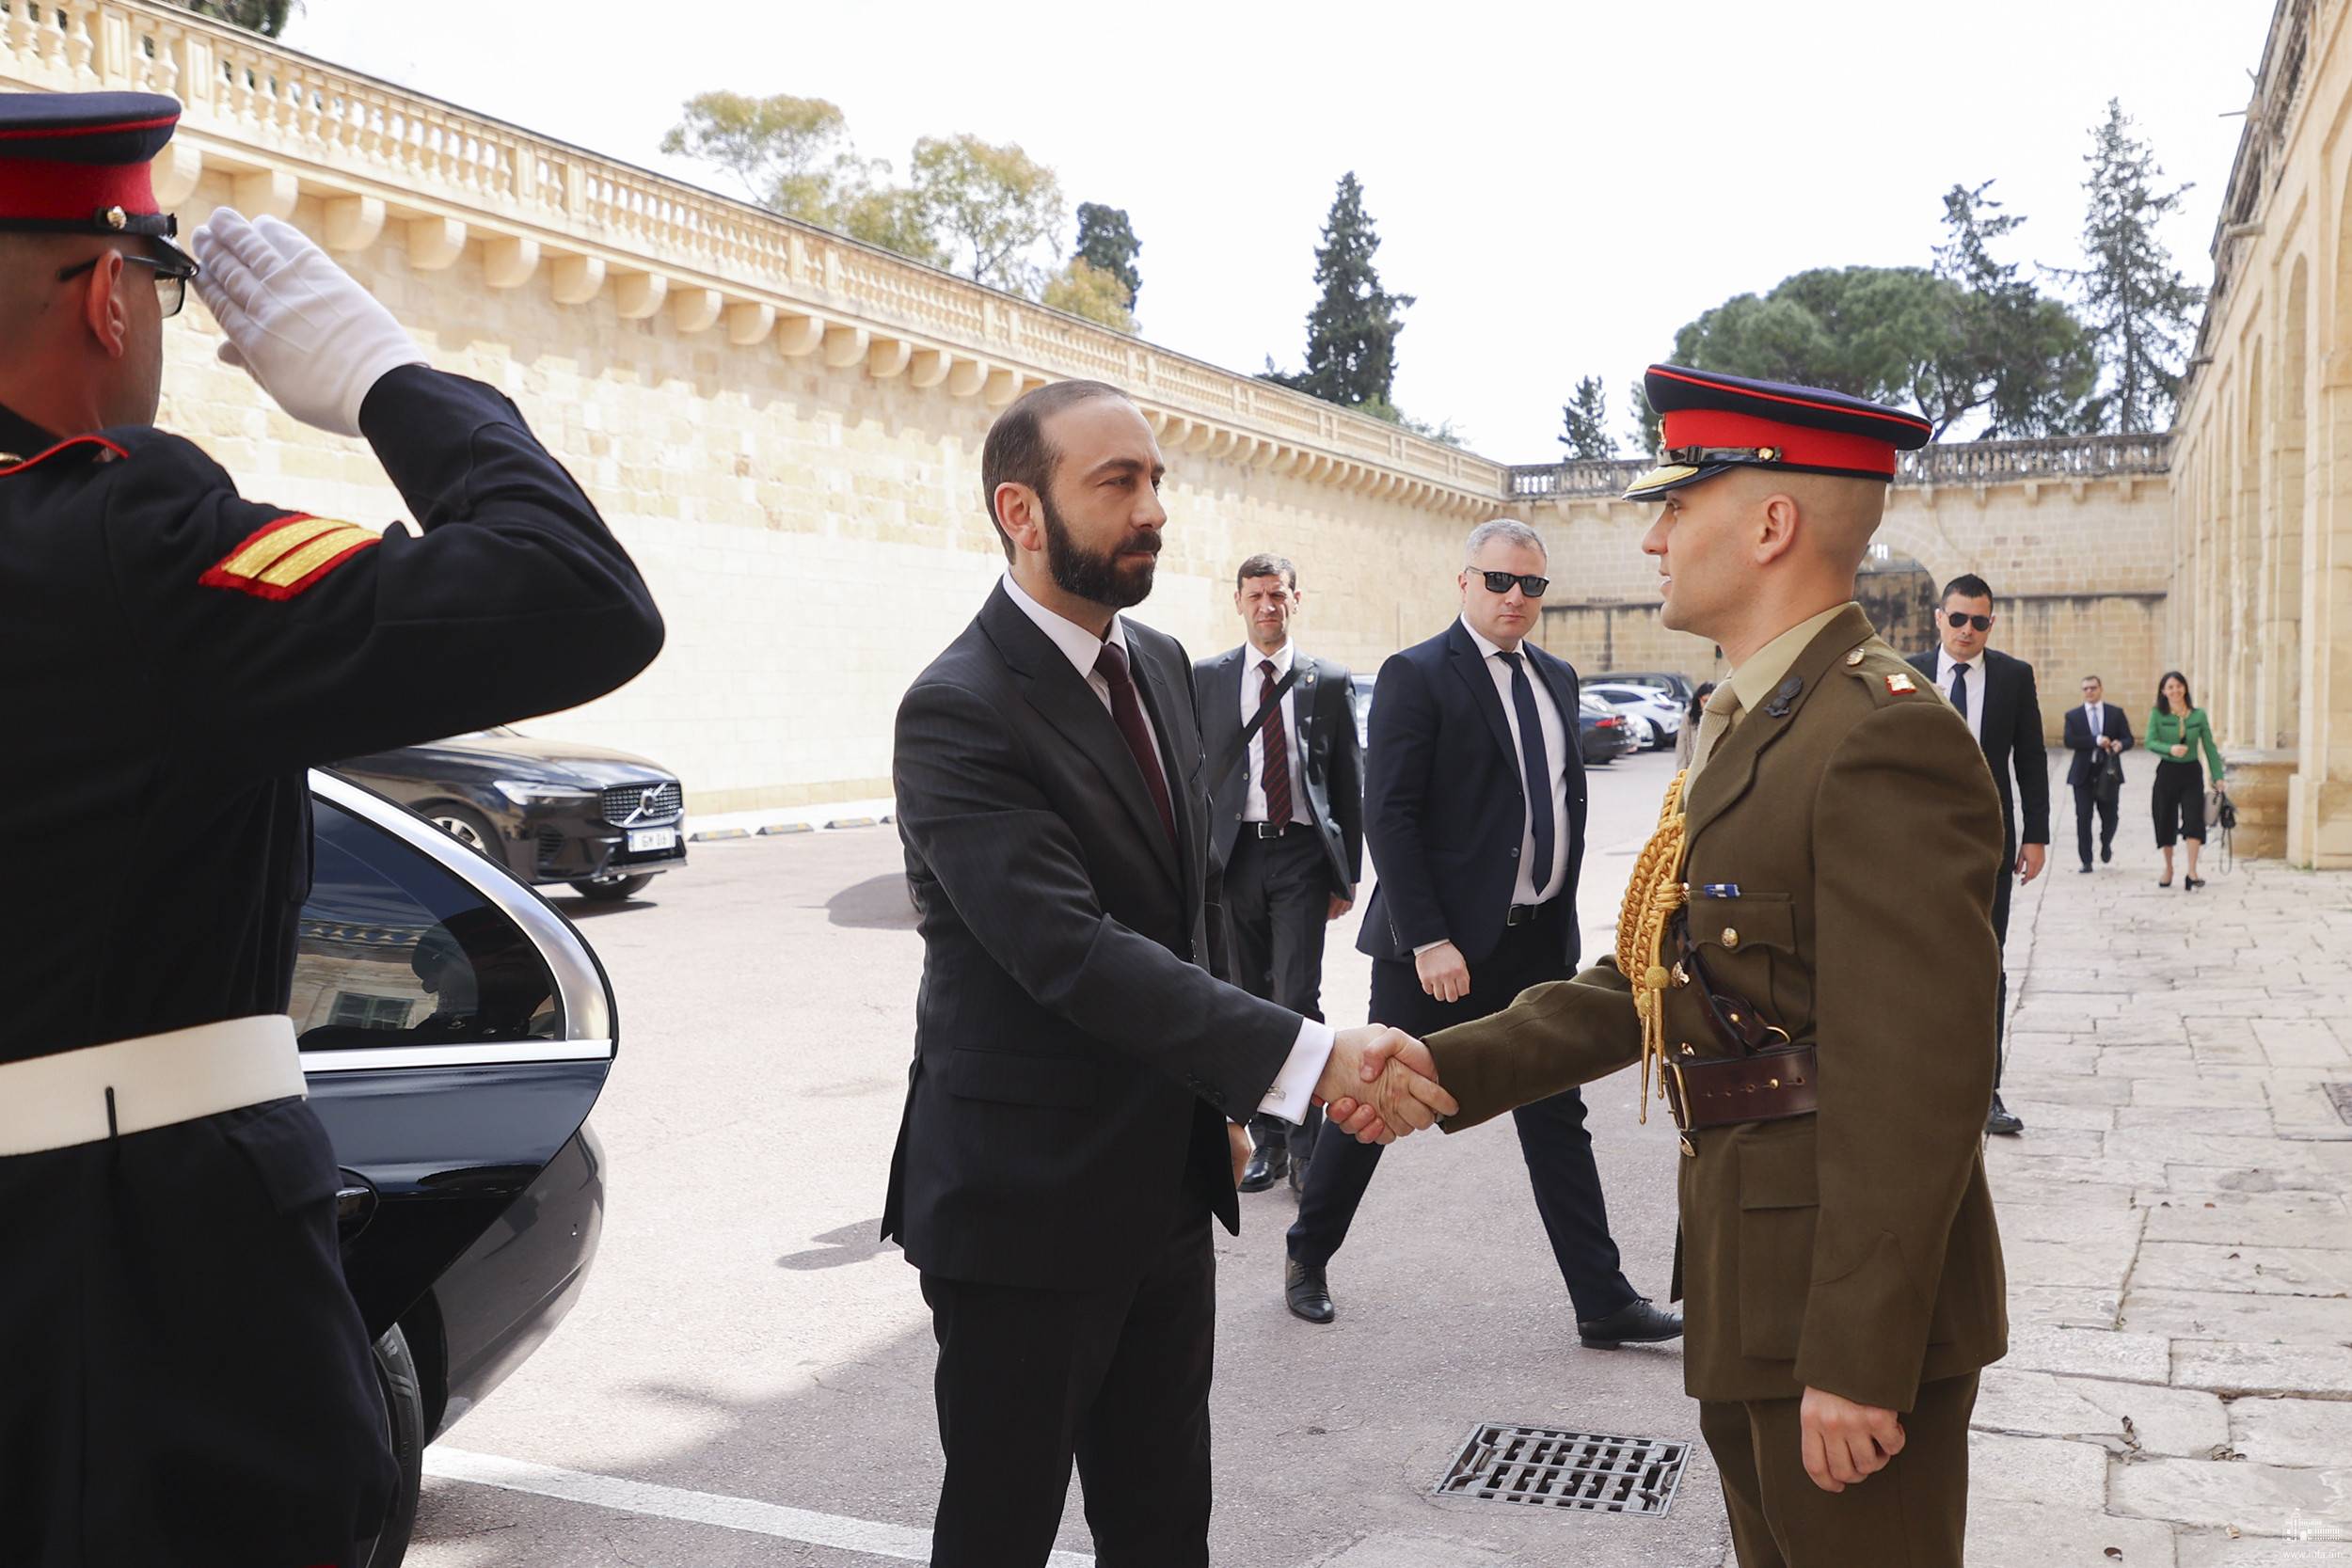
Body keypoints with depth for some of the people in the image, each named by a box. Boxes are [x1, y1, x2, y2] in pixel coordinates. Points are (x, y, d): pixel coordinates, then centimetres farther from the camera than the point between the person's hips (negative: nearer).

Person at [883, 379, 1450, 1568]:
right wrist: (1309, 1058, -34)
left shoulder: (1160, 664, 8)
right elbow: (1069, 951, -29)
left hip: (1165, 1188, 7)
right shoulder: (958, 711, -19)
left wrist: (1210, 1096, 14)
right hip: (1026, 1202, -7)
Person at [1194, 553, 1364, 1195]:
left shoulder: (1329, 681, 5)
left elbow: (1349, 781, 8)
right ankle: (1266, 1138, 19)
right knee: (1250, 1002, 7)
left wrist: (1349, 871, 6)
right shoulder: (1206, 678, 5)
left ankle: (1305, 1143, 4)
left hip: (1303, 854, -1)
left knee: (1299, 999, -8)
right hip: (1233, 853, 1)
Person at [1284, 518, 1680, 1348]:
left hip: (1537, 941, 6)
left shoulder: (1555, 679, 12)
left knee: (1557, 1119, 8)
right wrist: (1427, 941, -19)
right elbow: (1388, 816, -15)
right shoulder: (1417, 676, -9)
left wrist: (1559, 911, 13)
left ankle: (1603, 1301, 14)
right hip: (1441, 944, -6)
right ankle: (1307, 1257, 26)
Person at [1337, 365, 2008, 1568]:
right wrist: (1447, 1069, 4)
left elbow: (1917, 1078, -24)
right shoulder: (1747, 728, 11)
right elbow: (1654, 983, 12)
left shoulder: (1886, 741, -21)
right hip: (1748, 1286, 9)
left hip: (1850, 1304, -9)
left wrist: (1858, 1360, -23)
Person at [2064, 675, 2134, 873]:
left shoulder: (2116, 713, 8)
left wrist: (2120, 744, -20)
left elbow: (2128, 739, 4)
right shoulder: (2073, 715, 5)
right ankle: (2086, 861, 2)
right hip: (2083, 773, -1)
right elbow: (2069, 741, -9)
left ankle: (2106, 844, 36)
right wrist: (2096, 740, -20)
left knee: (2109, 816, 5)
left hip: (2108, 771, 1)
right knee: (2083, 818, -4)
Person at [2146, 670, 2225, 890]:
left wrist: (2218, 776, 2)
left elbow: (2209, 746, 4)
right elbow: (2150, 742, -12)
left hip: (2191, 773, 0)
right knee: (2166, 821, 8)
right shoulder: (2157, 714, -3)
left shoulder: (2199, 715, 2)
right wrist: (2170, 749, -31)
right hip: (2167, 772, 0)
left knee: (2194, 819, -13)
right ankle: (2168, 869, 26)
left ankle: (2192, 873, -15)